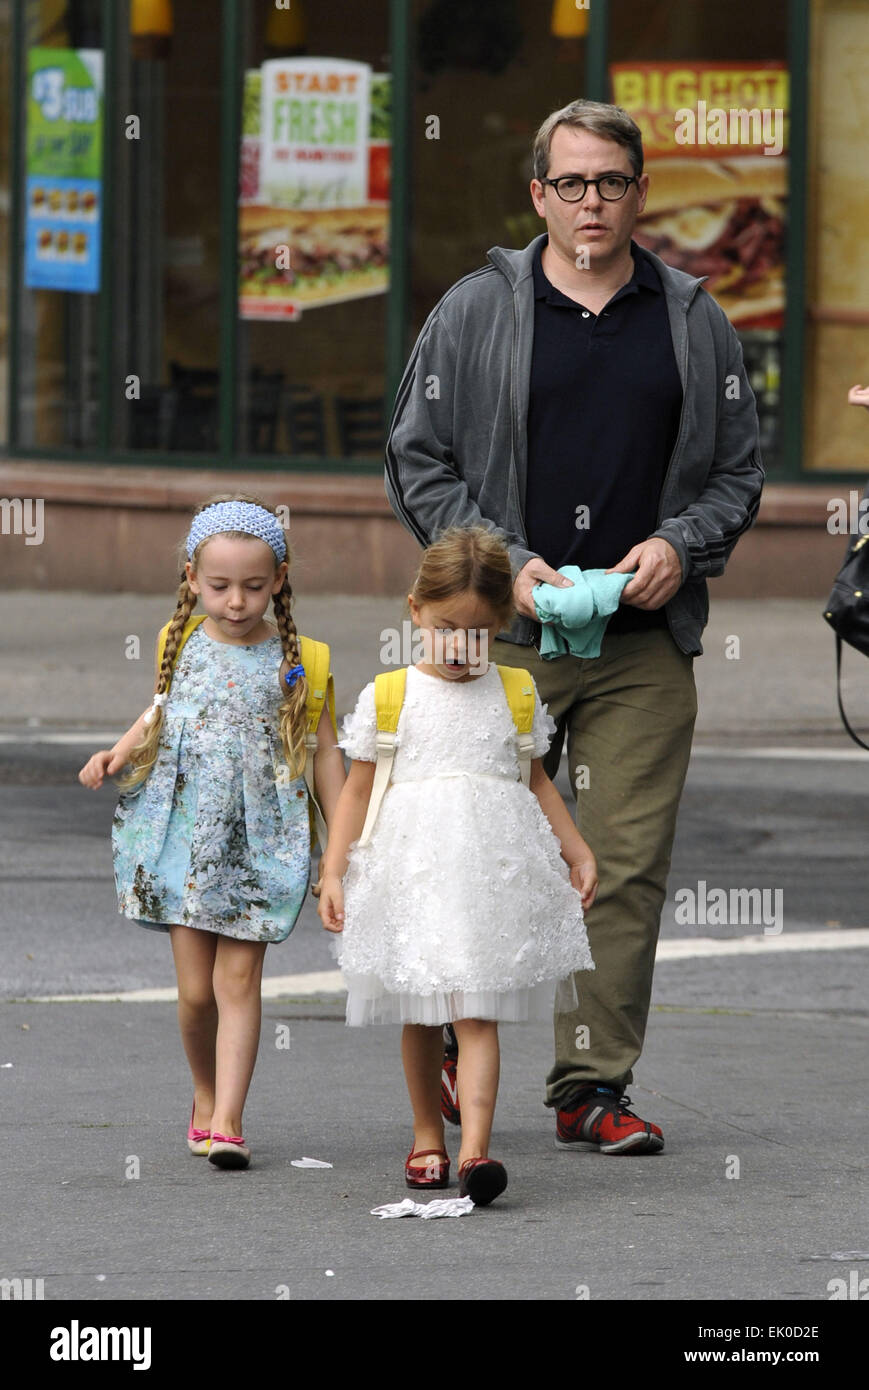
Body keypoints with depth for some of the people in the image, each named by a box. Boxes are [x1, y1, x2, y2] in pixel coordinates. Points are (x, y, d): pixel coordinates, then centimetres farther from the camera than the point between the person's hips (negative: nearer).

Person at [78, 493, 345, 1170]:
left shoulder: (295, 661, -3)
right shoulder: (183, 645, 5)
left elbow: (325, 753, 2)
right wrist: (118, 753, 4)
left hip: (258, 840, -2)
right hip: (182, 831, 2)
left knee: (239, 979, -7)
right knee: (196, 988, 2)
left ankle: (227, 1120, -7)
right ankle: (206, 1096, 24)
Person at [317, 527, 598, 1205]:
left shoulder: (516, 694, 8)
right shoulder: (387, 697, 3)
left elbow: (538, 782, 19)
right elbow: (357, 791, 6)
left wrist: (579, 852, 17)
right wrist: (333, 871, -1)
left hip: (492, 864, 0)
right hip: (412, 865, 0)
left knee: (478, 1013, -10)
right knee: (420, 1015, 10)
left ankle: (475, 1149, -20)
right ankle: (427, 1136, 27)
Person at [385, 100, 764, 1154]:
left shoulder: (694, 322, 10)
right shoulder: (475, 313, 4)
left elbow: (738, 470, 15)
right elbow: (416, 462, 5)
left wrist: (682, 545, -5)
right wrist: (501, 562, -8)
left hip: (646, 642, 1)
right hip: (506, 634, -1)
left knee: (627, 866, -3)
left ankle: (593, 1086, 2)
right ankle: (450, 1052, 20)